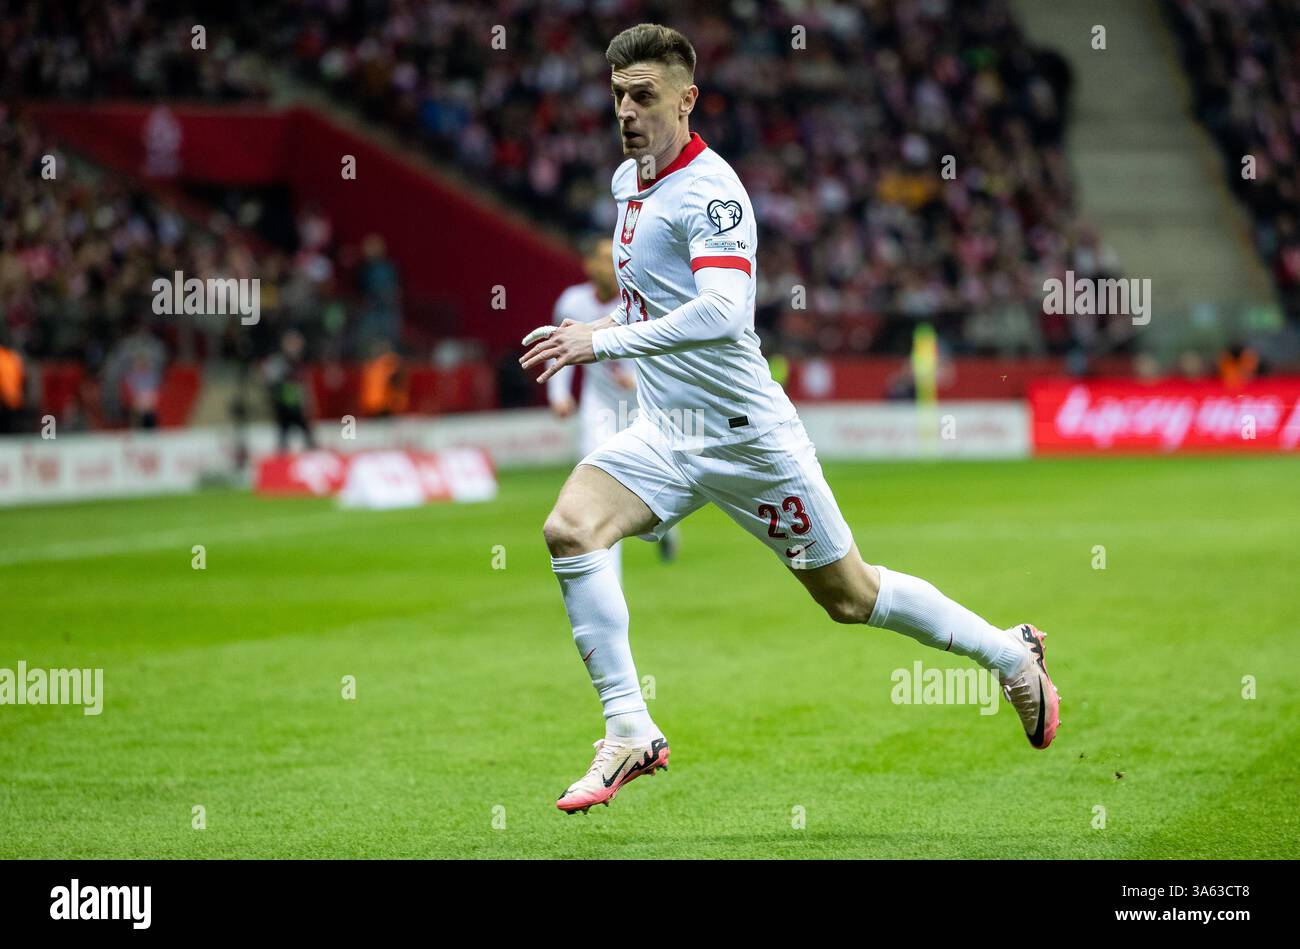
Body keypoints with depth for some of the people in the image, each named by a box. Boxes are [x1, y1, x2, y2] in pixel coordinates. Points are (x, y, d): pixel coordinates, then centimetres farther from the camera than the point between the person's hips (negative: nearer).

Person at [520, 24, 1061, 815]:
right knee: (570, 529, -18)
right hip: (666, 432, 7)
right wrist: (602, 326, 18)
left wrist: (602, 342, -34)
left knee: (849, 596, 4)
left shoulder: (710, 190, -18)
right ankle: (631, 733, -15)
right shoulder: (628, 180, 9)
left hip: (747, 435, -7)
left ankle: (1010, 654, 26)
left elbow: (723, 312, -34)